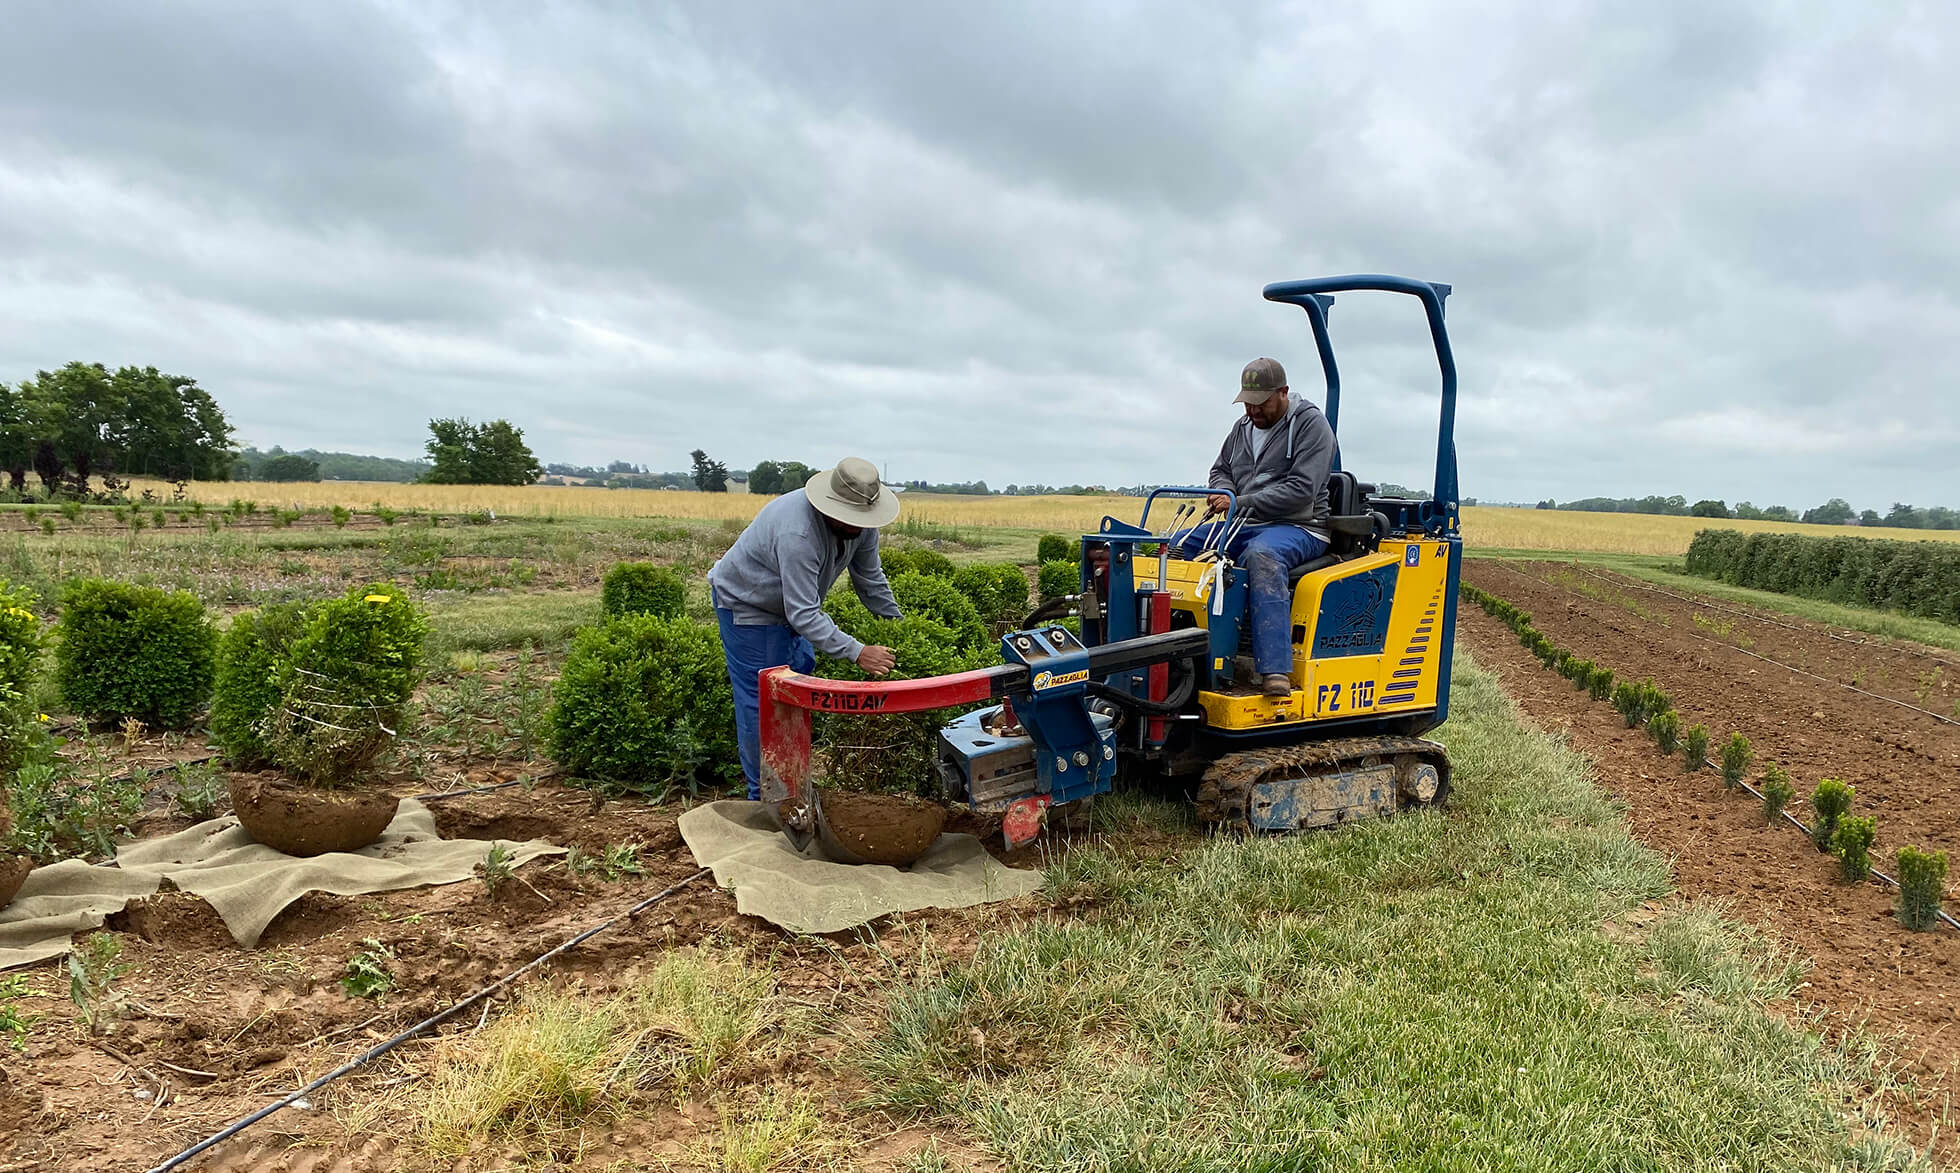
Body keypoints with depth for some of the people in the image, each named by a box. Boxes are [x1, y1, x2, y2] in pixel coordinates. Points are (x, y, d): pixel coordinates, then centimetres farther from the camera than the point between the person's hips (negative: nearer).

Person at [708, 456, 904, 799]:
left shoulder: (861, 524, -17)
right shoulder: (798, 533, -42)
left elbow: (870, 578, -1)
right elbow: (804, 615, -43)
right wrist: (857, 652, -46)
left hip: (789, 602, 9)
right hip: (745, 603, -9)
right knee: (760, 701, -6)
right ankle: (763, 796, 5)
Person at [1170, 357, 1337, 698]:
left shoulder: (1311, 424, -7)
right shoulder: (1243, 427, 16)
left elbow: (1301, 490, -18)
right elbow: (1220, 470, 27)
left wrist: (1240, 502, -21)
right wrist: (1223, 493, 1)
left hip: (1298, 528, -8)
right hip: (1245, 526, 8)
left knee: (1262, 555, -40)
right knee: (1179, 544, -9)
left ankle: (1275, 670, -48)